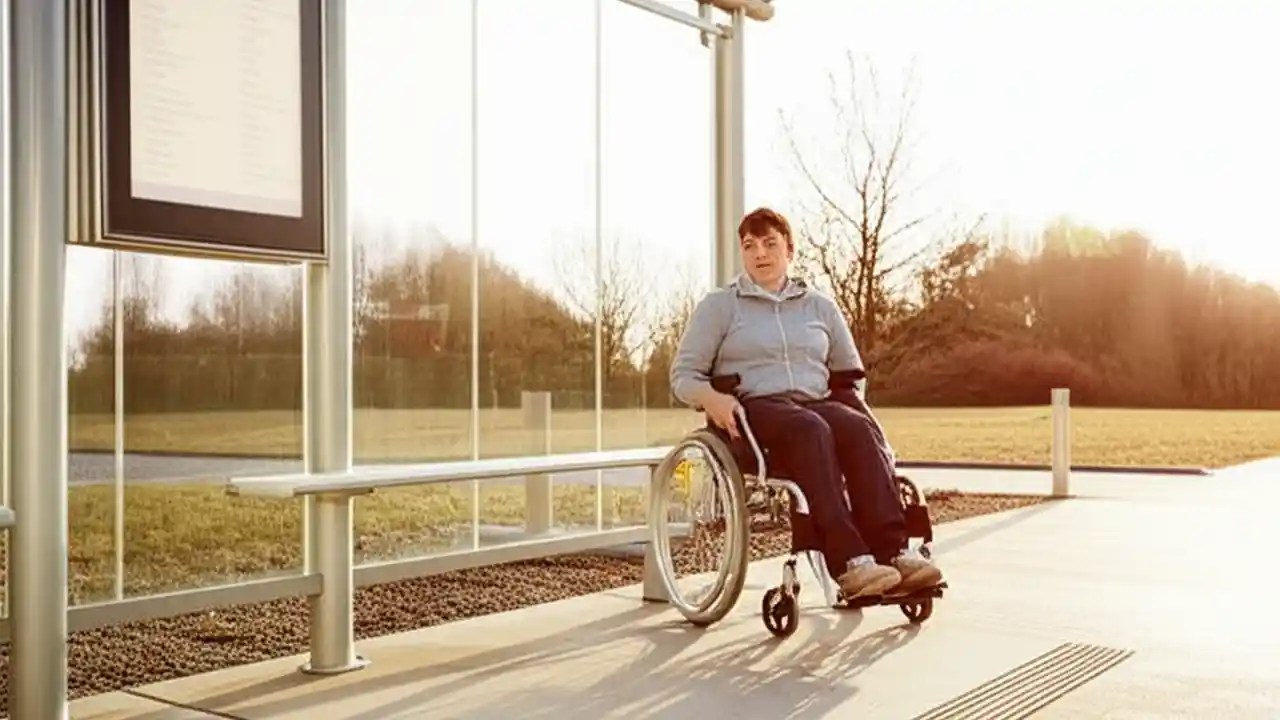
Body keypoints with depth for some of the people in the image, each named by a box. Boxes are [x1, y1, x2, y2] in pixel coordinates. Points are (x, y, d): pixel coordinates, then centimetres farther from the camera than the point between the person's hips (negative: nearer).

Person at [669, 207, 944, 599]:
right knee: (811, 430, -37)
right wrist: (710, 397, -15)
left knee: (861, 427, -32)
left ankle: (894, 552, -44)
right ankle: (850, 563, -48)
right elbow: (683, 375, 7)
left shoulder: (820, 306, 22)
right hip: (754, 410, -3)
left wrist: (855, 401, 3)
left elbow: (851, 373, 26)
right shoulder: (719, 305, 14)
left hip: (818, 404, 4)